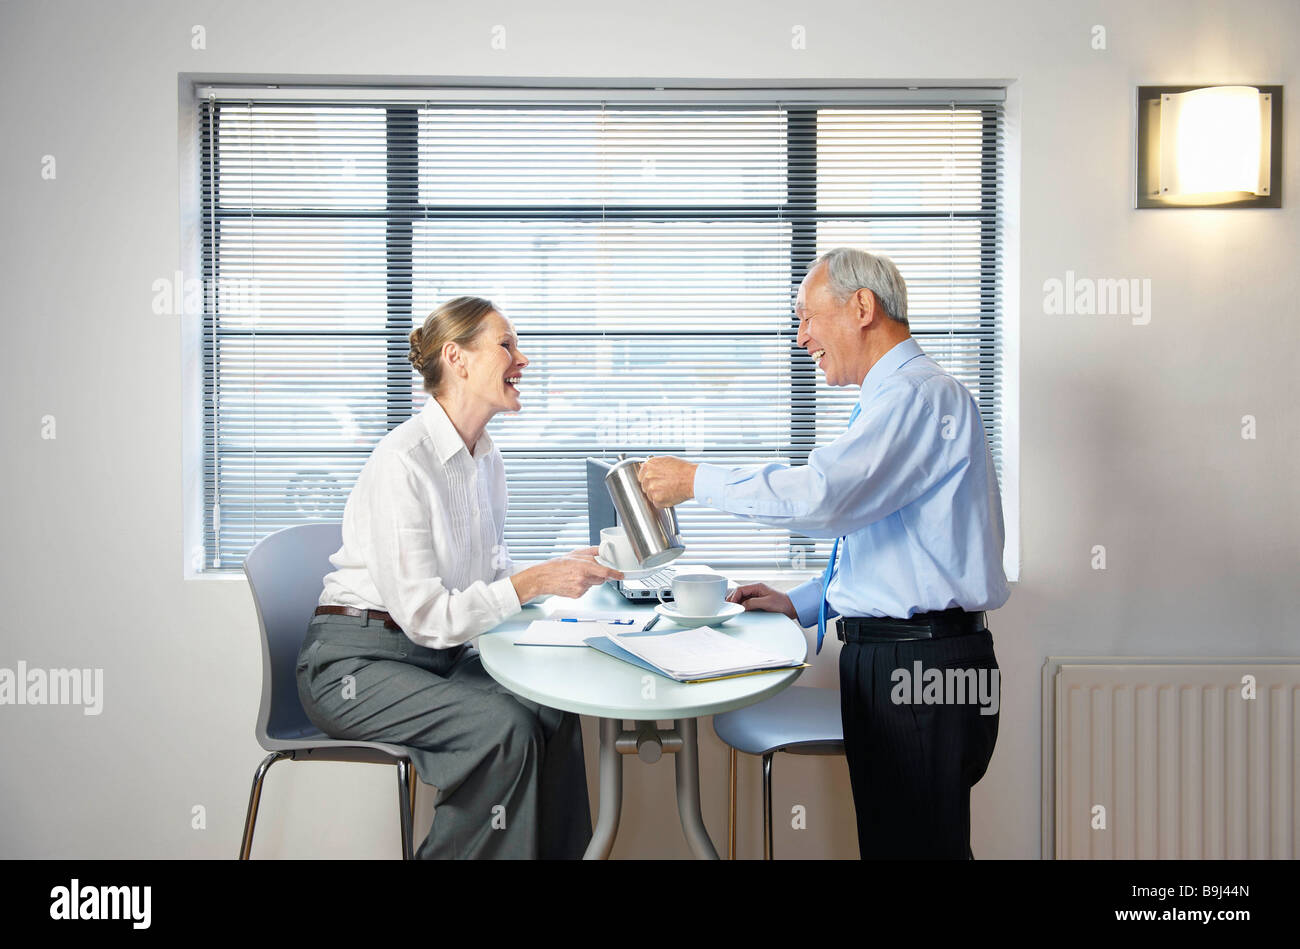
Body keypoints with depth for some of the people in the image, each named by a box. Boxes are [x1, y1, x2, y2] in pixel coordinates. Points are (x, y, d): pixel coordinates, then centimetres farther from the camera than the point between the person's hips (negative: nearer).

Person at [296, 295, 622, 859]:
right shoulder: (402, 461, -20)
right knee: (502, 728, -27)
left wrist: (566, 569, -9)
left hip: (440, 655, 7)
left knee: (553, 712, -18)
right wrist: (537, 582, -26)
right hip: (355, 659, -7)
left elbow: (495, 577, 8)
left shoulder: (487, 462, 8)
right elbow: (425, 616, -22)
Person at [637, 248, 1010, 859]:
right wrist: (800, 603, 16)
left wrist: (697, 481, -14)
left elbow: (821, 495, -27)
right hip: (884, 655, 10)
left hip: (922, 668, -10)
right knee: (887, 838, 15)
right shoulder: (894, 399, 21)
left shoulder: (918, 394, -14)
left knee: (917, 844, -3)